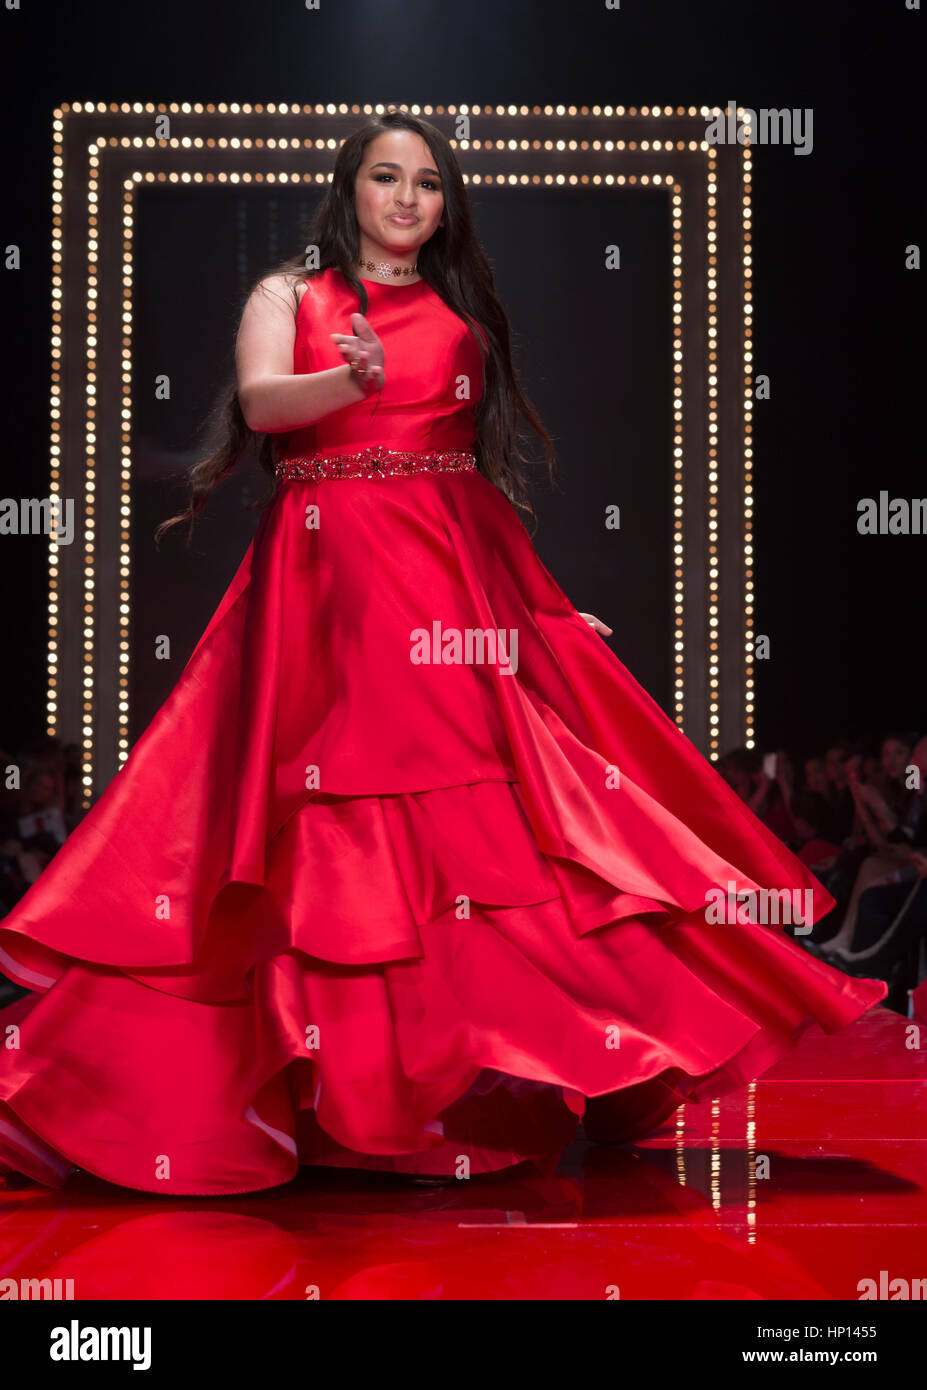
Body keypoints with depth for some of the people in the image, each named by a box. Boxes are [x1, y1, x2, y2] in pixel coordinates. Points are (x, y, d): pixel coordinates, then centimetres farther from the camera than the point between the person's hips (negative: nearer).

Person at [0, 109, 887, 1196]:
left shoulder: (462, 311, 20)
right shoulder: (288, 295, 10)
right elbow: (261, 402, -10)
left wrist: (546, 597, 15)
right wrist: (352, 380, -30)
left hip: (457, 573, 3)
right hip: (327, 577, -2)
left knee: (486, 802, -8)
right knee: (337, 822, -8)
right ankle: (336, 1076, -1)